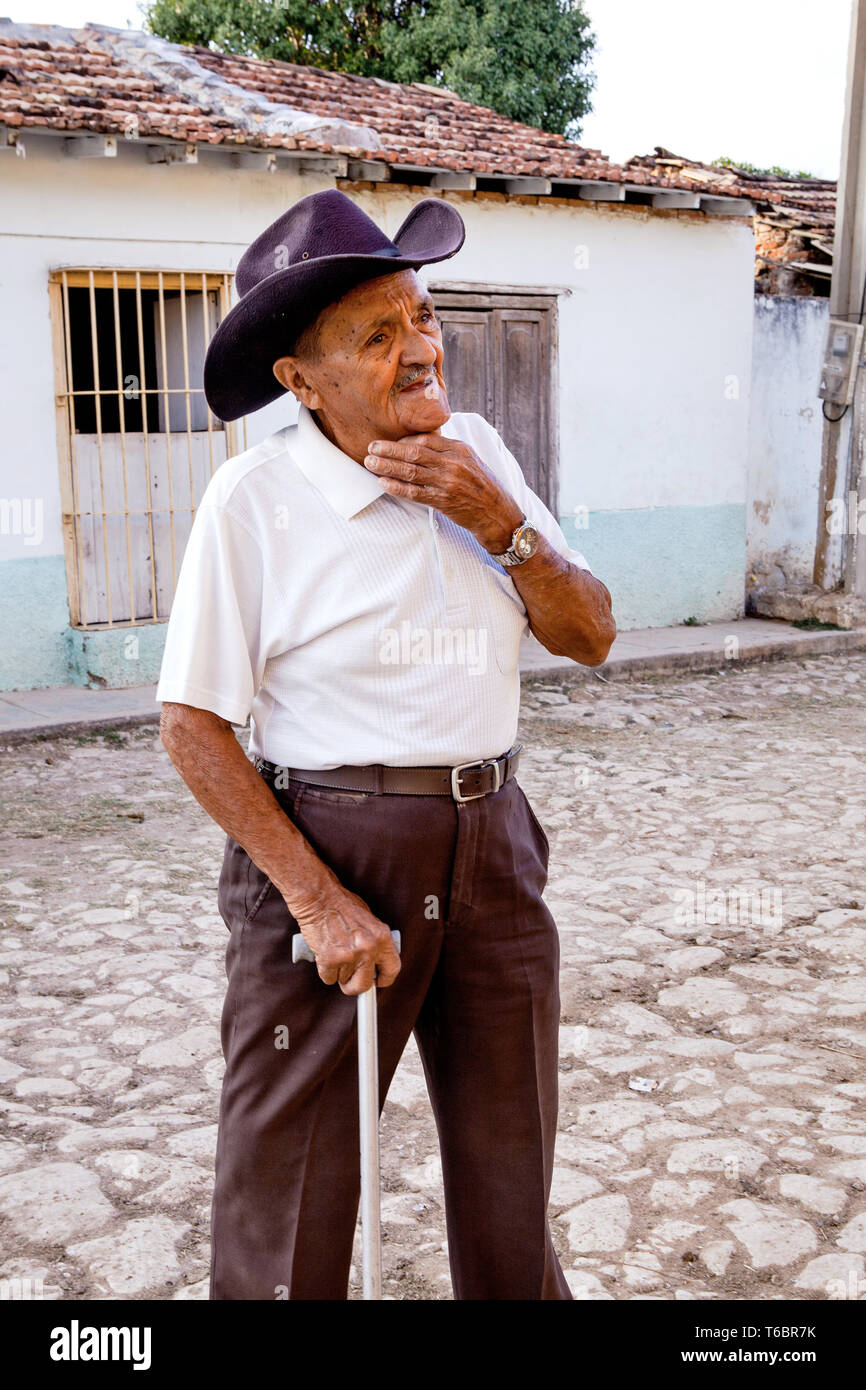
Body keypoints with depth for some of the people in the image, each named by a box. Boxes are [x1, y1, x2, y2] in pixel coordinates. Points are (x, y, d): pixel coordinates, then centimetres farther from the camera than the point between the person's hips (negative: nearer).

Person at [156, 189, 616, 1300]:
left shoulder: (476, 452, 4)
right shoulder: (255, 496, -12)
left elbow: (590, 637, 4)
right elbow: (193, 726, -11)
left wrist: (501, 521, -13)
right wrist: (317, 899, -15)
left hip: (490, 845, 5)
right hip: (321, 844, -5)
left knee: (510, 1178, 20)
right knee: (286, 1200, 9)